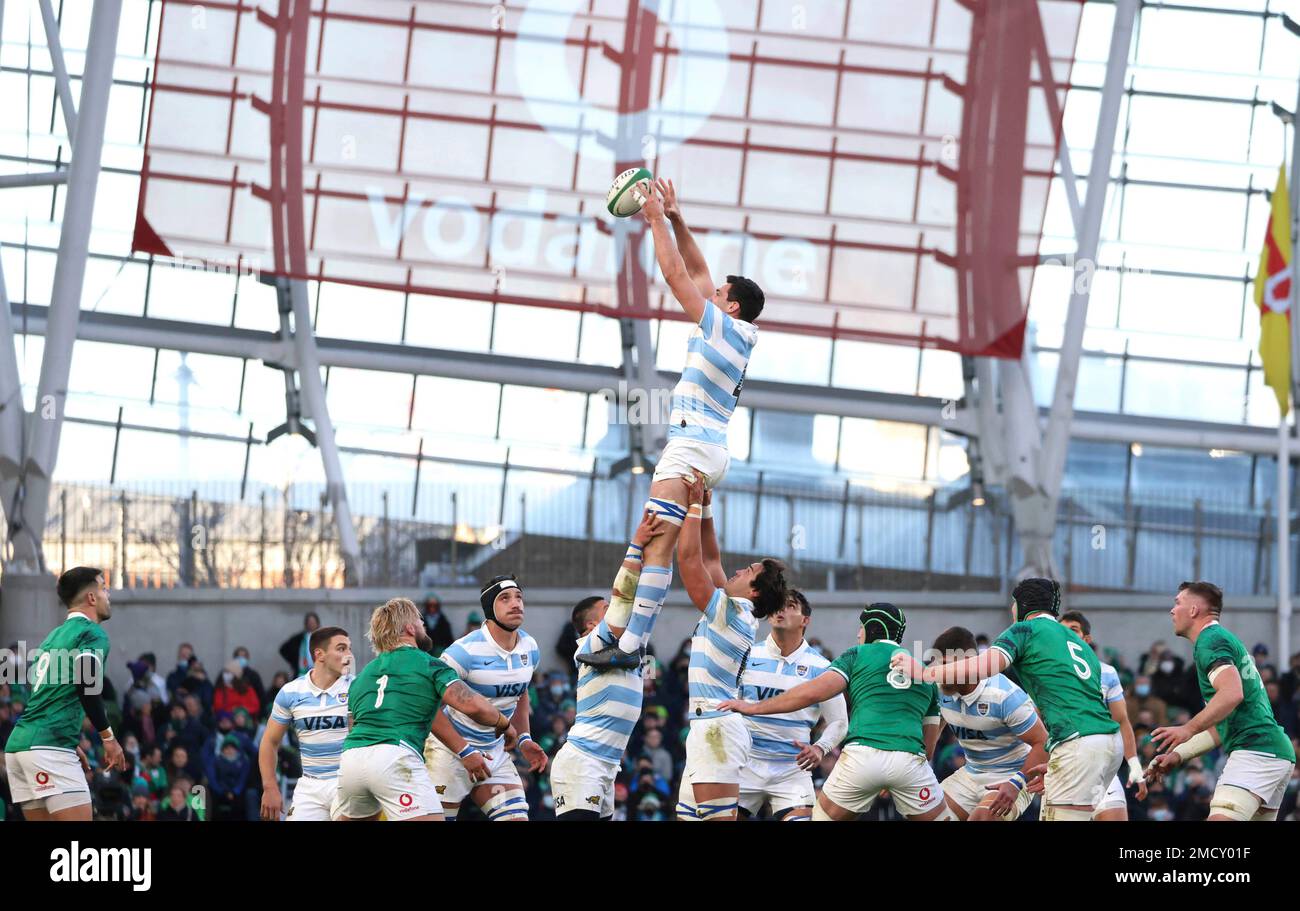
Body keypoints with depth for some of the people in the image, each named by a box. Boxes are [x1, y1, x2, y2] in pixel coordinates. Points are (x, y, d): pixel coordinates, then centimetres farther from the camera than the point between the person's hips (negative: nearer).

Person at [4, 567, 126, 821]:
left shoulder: (54, 636, 23)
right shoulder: (92, 633, -2)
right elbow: (86, 684, -19)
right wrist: (108, 737, -11)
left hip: (18, 743, 9)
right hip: (49, 749, -9)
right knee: (79, 822, -11)